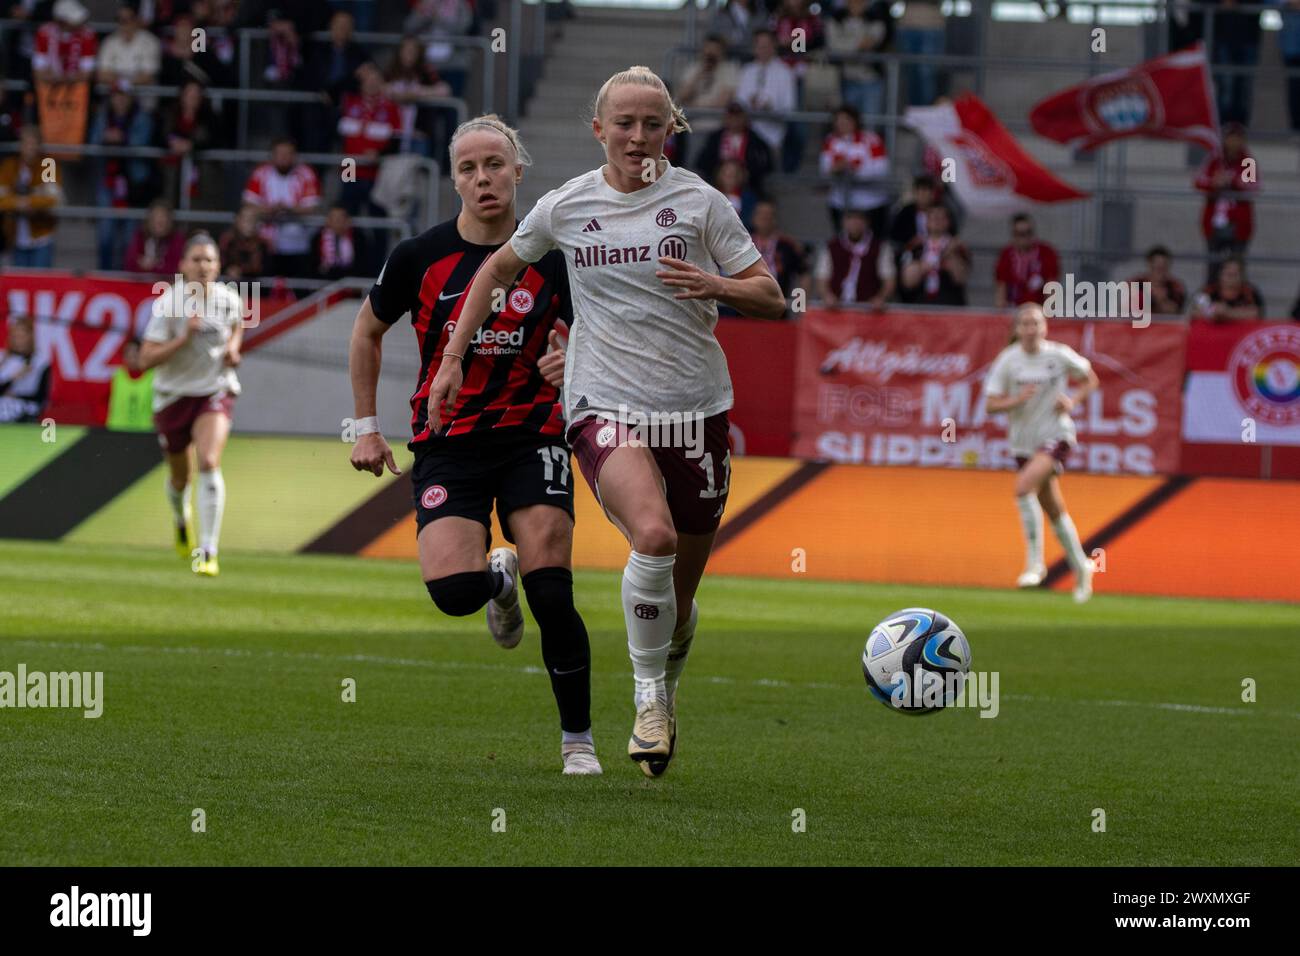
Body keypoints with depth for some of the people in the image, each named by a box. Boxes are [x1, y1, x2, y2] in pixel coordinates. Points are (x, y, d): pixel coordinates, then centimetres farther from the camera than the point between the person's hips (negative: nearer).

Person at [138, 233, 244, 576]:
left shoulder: (228, 299, -7)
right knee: (179, 476, 15)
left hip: (215, 392, 1)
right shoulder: (168, 304, -18)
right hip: (173, 395, -1)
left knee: (209, 463, -23)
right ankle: (181, 519, 53)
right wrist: (184, 338, -32)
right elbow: (145, 360, -22)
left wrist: (233, 347, 0)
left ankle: (207, 552, -21)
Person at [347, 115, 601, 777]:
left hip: (531, 436, 0)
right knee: (452, 590, -20)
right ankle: (500, 580, 20)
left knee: (551, 594, -14)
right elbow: (367, 331, 13)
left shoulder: (551, 260, -3)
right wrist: (366, 427, 11)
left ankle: (577, 740, 3)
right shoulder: (420, 256, -3)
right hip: (447, 443, 0)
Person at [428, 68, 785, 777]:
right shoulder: (565, 206, 4)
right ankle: (649, 694, -12)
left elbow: (771, 299, 2)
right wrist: (453, 358, 16)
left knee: (678, 600, 7)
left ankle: (669, 678, 40)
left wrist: (715, 286, -19)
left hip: (695, 410, 1)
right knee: (654, 536, -31)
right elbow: (498, 270, 21)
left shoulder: (699, 201, 1)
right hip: (604, 406, -1)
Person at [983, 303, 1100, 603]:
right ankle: (1080, 565, 32)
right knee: (1054, 510, 11)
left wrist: (1073, 400, -10)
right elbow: (990, 405, -5)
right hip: (1023, 441, 4)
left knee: (1024, 486, -27)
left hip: (1056, 435, -4)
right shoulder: (1007, 360, -5)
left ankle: (1035, 562, -19)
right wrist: (1016, 400, -24)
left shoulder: (1060, 355, -7)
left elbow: (1091, 380, 9)